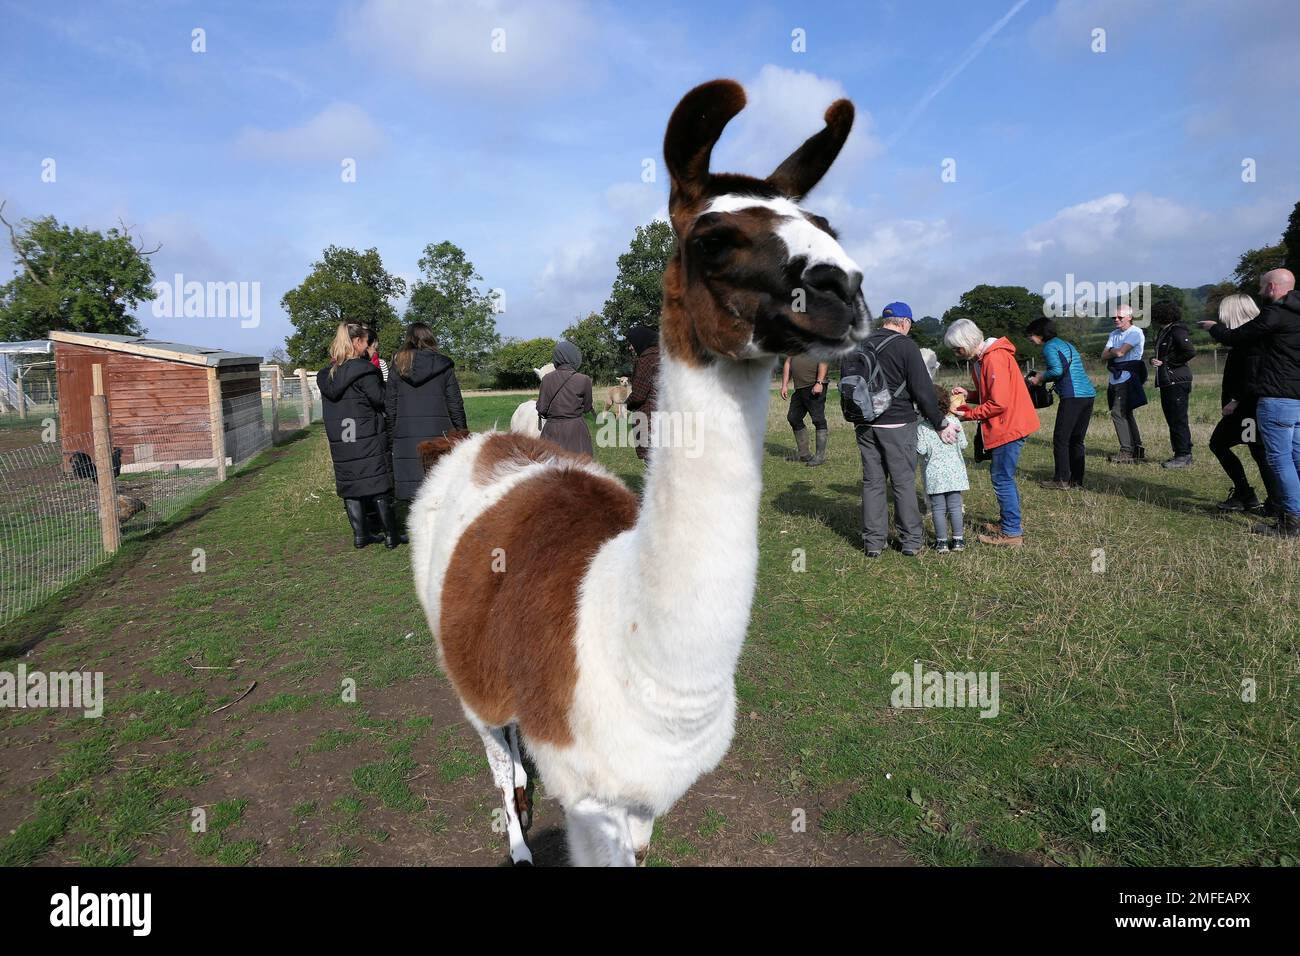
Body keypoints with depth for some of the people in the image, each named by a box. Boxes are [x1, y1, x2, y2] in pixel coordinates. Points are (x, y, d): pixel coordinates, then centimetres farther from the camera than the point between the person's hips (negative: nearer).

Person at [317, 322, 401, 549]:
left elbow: (332, 405, 12)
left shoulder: (326, 374, 8)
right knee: (379, 487, 1)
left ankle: (360, 534, 15)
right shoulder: (362, 370, -13)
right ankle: (390, 535, 5)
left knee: (350, 487, 11)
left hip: (339, 442, 6)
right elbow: (381, 399, -12)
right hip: (368, 440, -6)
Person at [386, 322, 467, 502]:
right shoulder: (443, 366, 1)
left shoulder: (398, 367, 6)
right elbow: (455, 404, 1)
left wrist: (391, 440, 13)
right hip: (438, 435, -2)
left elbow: (390, 408, 7)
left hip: (406, 440, 2)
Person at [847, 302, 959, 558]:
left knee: (872, 481, 9)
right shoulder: (905, 345, -8)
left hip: (864, 424, 5)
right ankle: (911, 540, 11)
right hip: (897, 423, -5)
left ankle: (873, 541, 12)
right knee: (904, 481, 4)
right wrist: (940, 423, -4)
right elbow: (922, 390, -11)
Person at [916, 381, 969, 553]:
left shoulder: (922, 426, -10)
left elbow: (921, 450, -13)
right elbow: (963, 444, 3)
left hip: (934, 473, -2)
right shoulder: (953, 421, -3)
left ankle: (942, 541, 9)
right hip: (954, 471, 2)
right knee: (955, 506, 9)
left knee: (938, 508, 5)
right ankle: (958, 539, 14)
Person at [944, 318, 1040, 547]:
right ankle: (1013, 522, 31)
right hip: (1007, 425, 10)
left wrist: (968, 414, -15)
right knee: (1003, 476, 19)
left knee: (1002, 479, -3)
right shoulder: (981, 359, 11)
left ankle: (1012, 533, 5)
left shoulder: (995, 359, -21)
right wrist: (969, 395, 2)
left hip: (1009, 426, -10)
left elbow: (999, 403, -24)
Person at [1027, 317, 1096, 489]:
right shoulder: (1065, 344, 24)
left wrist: (1041, 377, -1)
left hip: (1073, 396, -9)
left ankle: (1061, 480, 0)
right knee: (1077, 440, 12)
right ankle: (1076, 480, 14)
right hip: (1089, 394, 9)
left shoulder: (1049, 347, -4)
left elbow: (1057, 370, -18)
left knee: (1060, 439, -2)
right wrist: (1043, 376, 17)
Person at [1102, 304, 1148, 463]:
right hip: (1115, 379, 9)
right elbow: (1103, 357, 8)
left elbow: (1120, 352, -18)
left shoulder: (1136, 333, -7)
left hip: (1128, 378, -9)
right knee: (1126, 414, 14)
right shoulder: (1114, 334, 17)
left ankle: (1126, 452, -12)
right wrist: (1113, 353, -10)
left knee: (1118, 413, -15)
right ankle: (1138, 449, 23)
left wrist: (1110, 352, 1)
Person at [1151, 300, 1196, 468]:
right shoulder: (1163, 332, 17)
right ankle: (1180, 454, 18)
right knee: (1172, 419, 12)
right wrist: (1155, 361, 2)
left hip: (1177, 381, -9)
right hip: (1166, 382, 9)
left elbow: (1190, 352, -20)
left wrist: (1165, 362, -14)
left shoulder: (1177, 331, -11)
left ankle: (1184, 456, -3)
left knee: (1178, 420, -7)